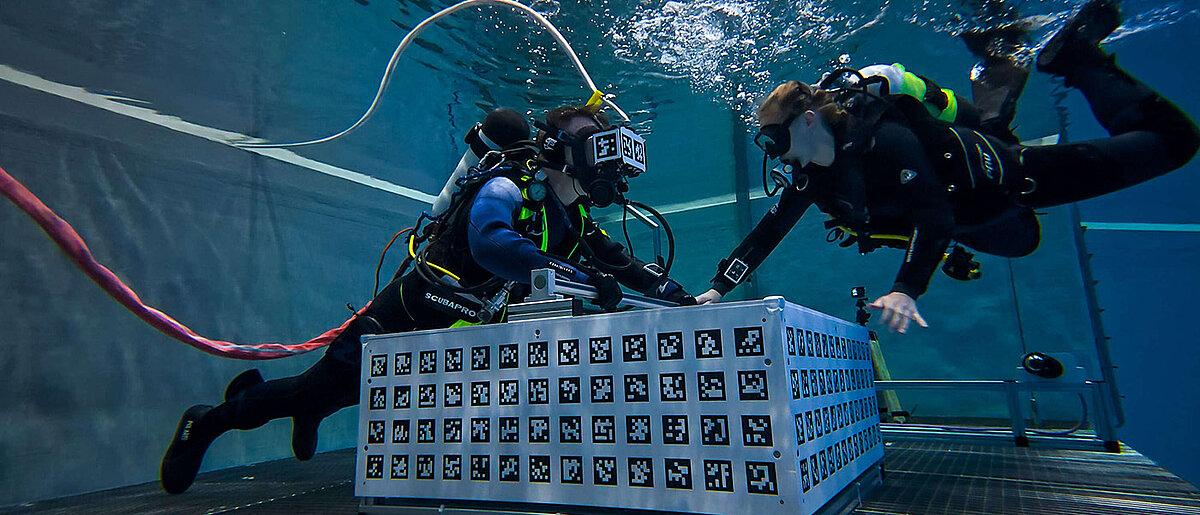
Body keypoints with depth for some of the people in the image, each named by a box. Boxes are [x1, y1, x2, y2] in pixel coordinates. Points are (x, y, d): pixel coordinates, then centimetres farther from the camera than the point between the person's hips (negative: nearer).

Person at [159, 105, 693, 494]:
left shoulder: (575, 219, 2)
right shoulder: (507, 187, -24)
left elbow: (621, 263, 7)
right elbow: (490, 243, -43)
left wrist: (676, 295, -6)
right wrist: (577, 276, -46)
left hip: (466, 332, 7)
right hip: (409, 316, -7)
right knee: (327, 383, 3)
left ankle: (310, 412, 52)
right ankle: (209, 421, 29)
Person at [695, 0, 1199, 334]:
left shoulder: (882, 138, -37)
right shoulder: (811, 176, -14)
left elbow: (933, 214, -43)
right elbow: (769, 229, -11)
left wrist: (906, 290, -55)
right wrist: (718, 288, -16)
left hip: (1005, 178, -6)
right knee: (1019, 240, 38)